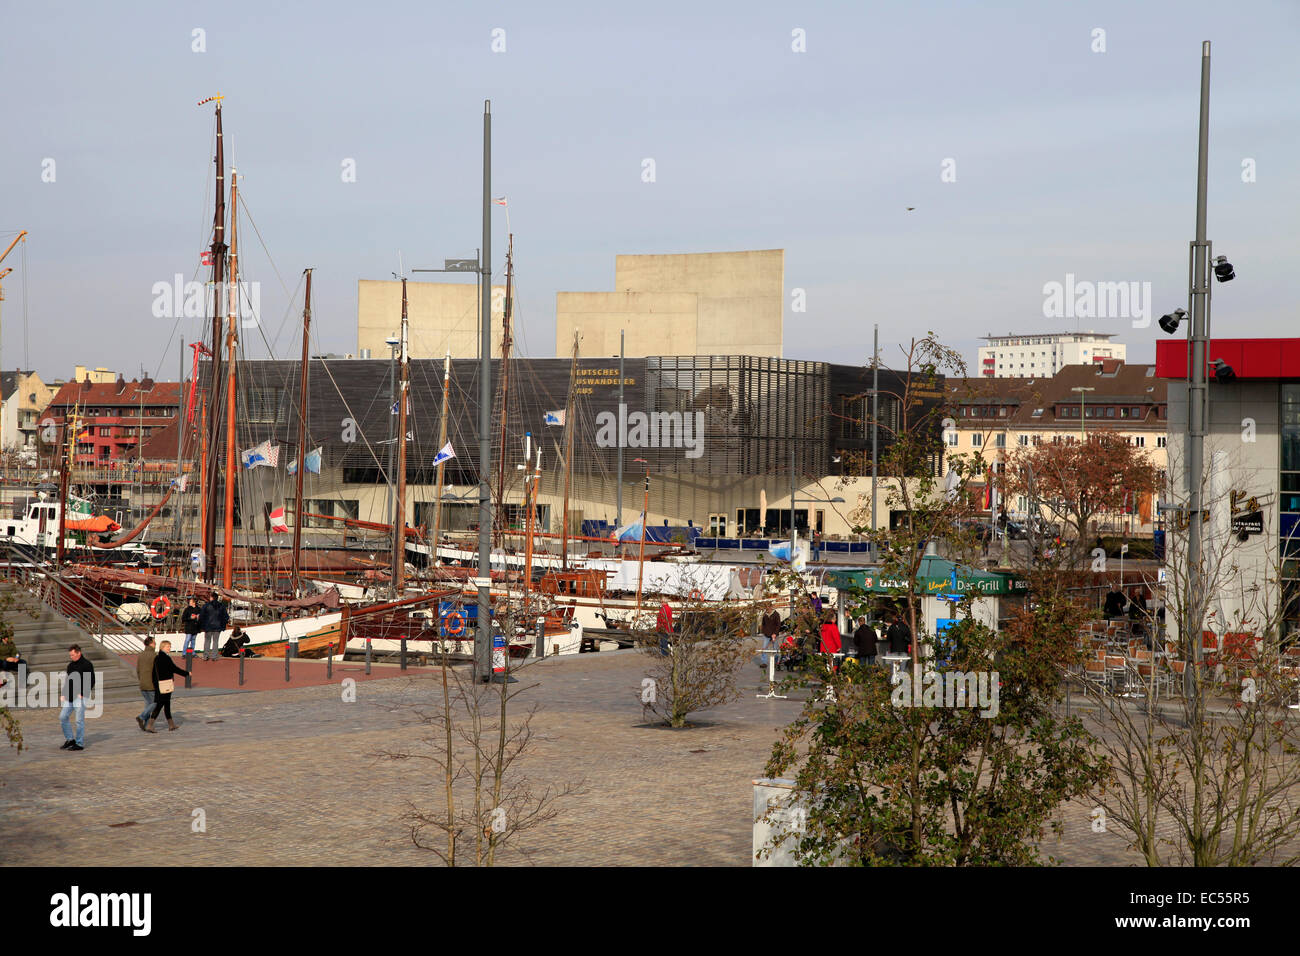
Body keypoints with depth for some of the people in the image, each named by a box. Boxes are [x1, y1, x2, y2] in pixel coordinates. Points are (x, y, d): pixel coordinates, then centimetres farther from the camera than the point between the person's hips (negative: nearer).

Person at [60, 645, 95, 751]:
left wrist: (82, 693, -17)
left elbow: (91, 681, -10)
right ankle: (70, 739, 15)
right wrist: (63, 694, 10)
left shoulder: (87, 665, -7)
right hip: (69, 697, 8)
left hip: (80, 697, -8)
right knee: (63, 717, 4)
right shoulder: (70, 665, 15)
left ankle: (79, 744, 1)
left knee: (80, 720, -5)